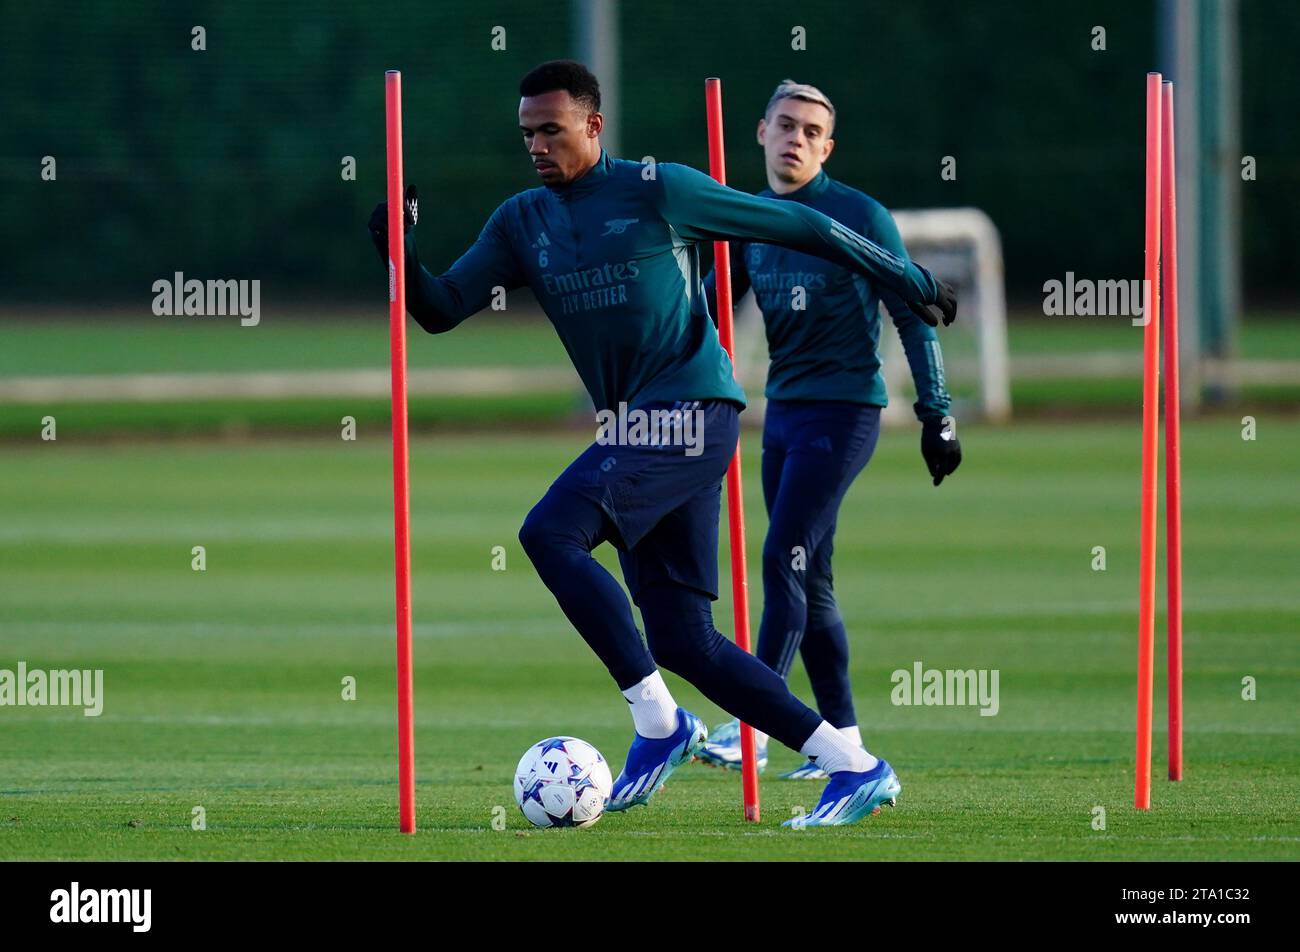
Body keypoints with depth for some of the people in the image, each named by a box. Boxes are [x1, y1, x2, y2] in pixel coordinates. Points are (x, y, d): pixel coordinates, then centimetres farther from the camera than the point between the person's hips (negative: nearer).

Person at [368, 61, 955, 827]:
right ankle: (856, 769, 6)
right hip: (635, 424, 7)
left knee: (550, 533, -23)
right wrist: (400, 254, -7)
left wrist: (913, 284, 5)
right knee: (684, 643, 1)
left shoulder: (659, 191, -5)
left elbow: (793, 225, 1)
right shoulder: (522, 223, 13)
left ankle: (660, 724, -16)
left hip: (693, 411, -7)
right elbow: (440, 309, 14)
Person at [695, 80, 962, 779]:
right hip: (783, 411, 7)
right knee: (807, 581, 7)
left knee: (783, 564, -15)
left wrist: (936, 415, -8)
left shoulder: (859, 217, -7)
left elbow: (913, 315, -5)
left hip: (843, 411, -7)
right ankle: (843, 739, 13)